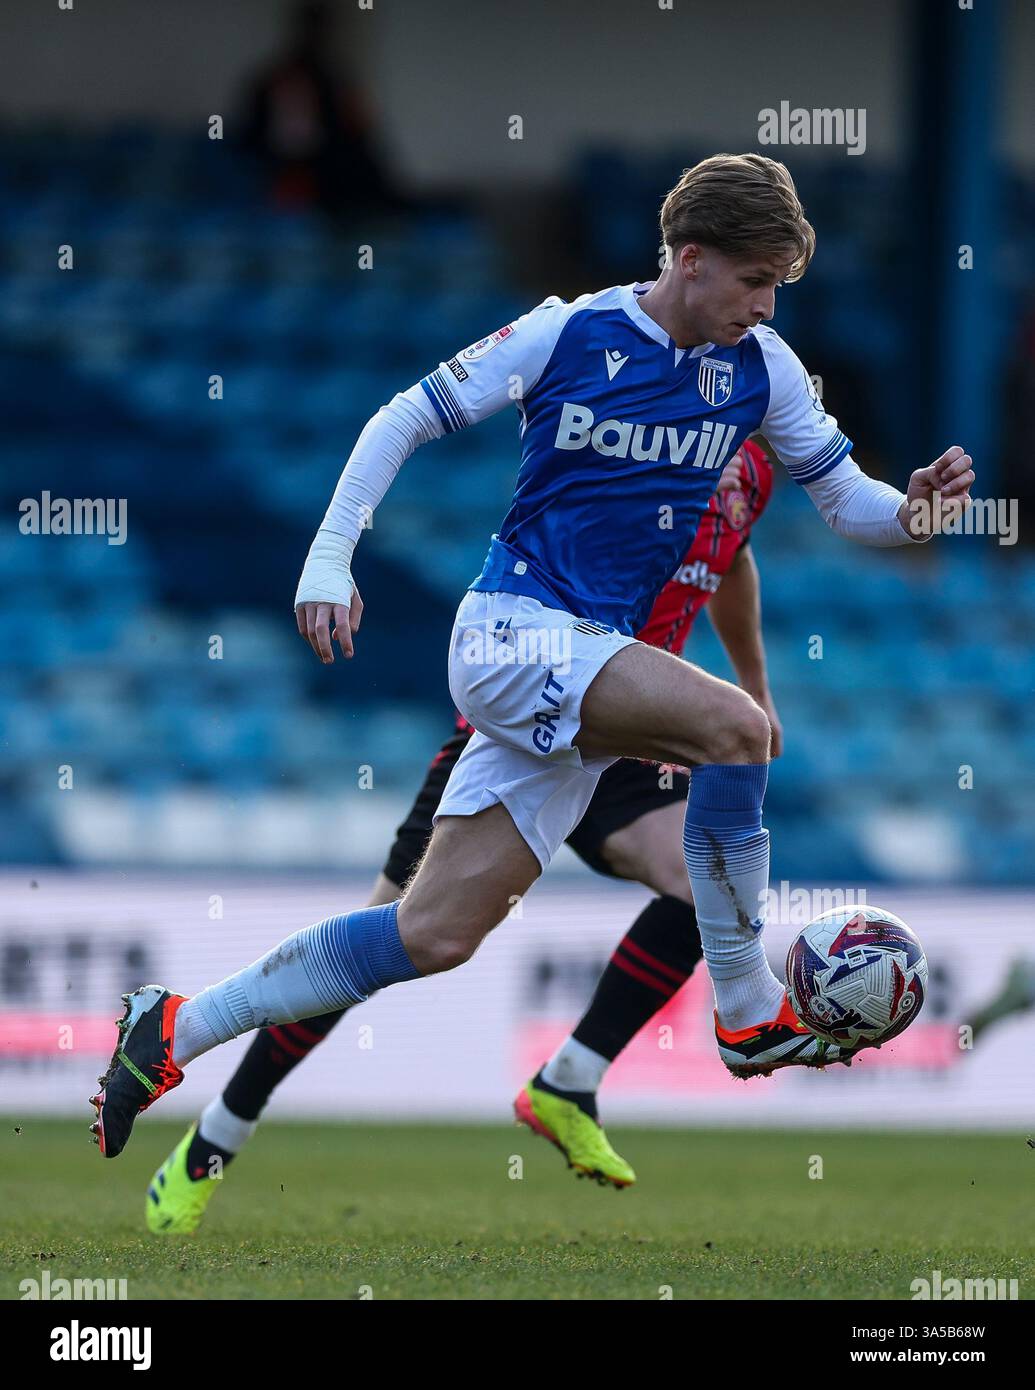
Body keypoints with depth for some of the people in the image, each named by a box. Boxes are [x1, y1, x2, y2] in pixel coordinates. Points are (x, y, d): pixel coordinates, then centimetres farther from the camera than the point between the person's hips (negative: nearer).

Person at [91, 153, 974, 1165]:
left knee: (436, 934, 1)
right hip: (515, 628, -6)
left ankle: (175, 1033, 10)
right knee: (735, 725, -27)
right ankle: (748, 1015, -14)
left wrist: (911, 510, -15)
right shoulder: (568, 334, -8)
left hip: (590, 664, 6)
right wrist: (329, 559, -10)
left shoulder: (759, 366, 4)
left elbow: (843, 496, 8)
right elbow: (406, 419, -1)